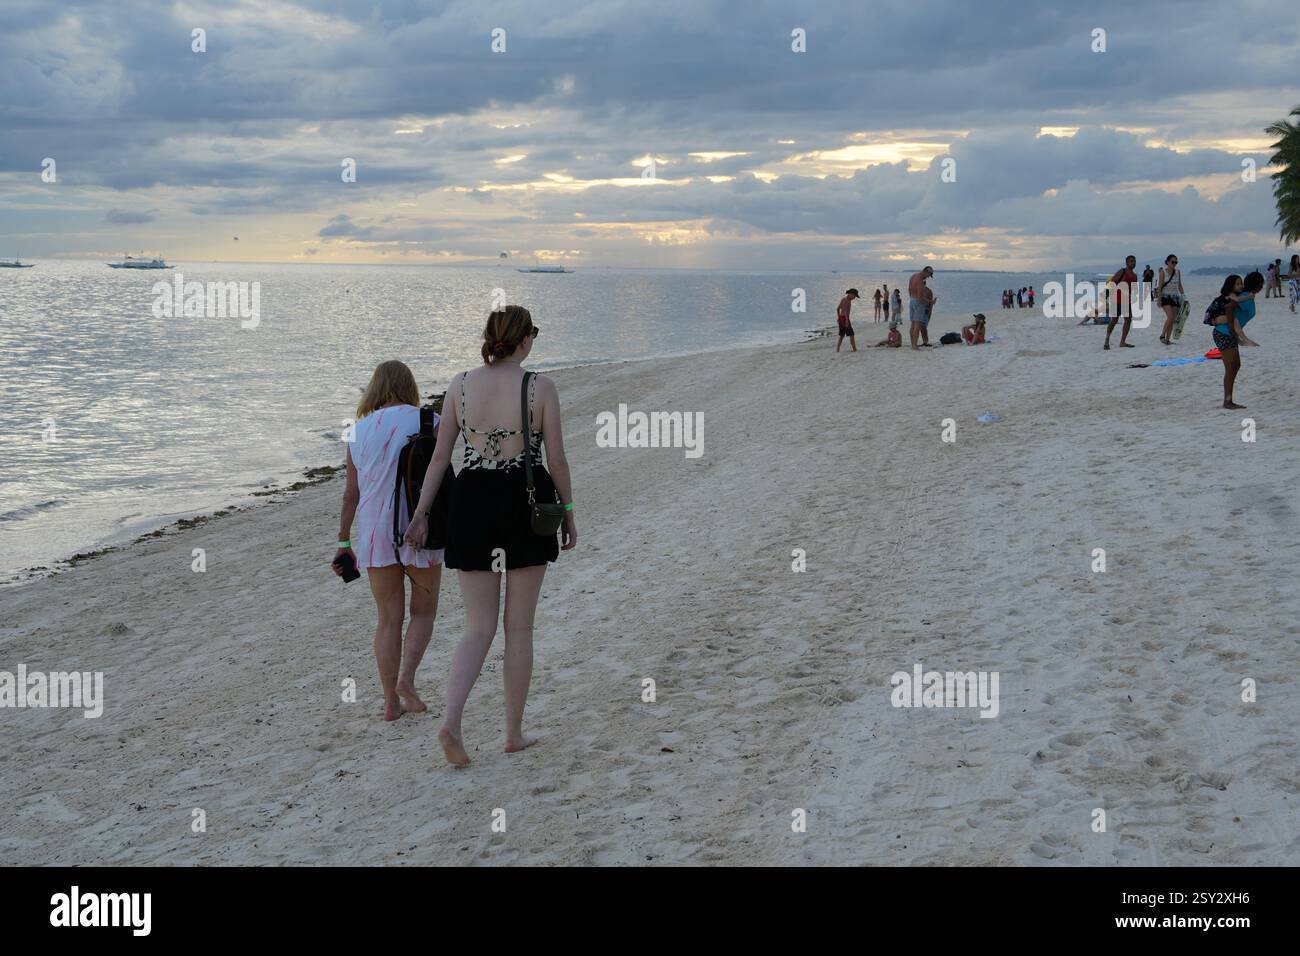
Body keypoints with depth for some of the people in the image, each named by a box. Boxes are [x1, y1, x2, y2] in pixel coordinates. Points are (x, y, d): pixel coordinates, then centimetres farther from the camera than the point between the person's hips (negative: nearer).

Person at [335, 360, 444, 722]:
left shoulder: (360, 430, 7)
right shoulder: (427, 423, -2)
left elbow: (352, 491, 8)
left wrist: (344, 542, 13)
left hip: (375, 532, 3)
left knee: (388, 619, 10)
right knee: (423, 611, 13)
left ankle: (391, 702, 10)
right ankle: (406, 678, -7)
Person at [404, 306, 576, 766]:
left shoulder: (460, 384, 0)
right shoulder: (541, 387, -8)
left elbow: (440, 456, 1)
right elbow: (557, 460, -4)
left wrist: (420, 514, 8)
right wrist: (569, 514, 8)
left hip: (473, 504, 2)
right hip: (526, 504, -2)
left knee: (478, 628, 9)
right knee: (519, 627, 10)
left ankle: (451, 722, -11)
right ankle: (514, 732, 17)